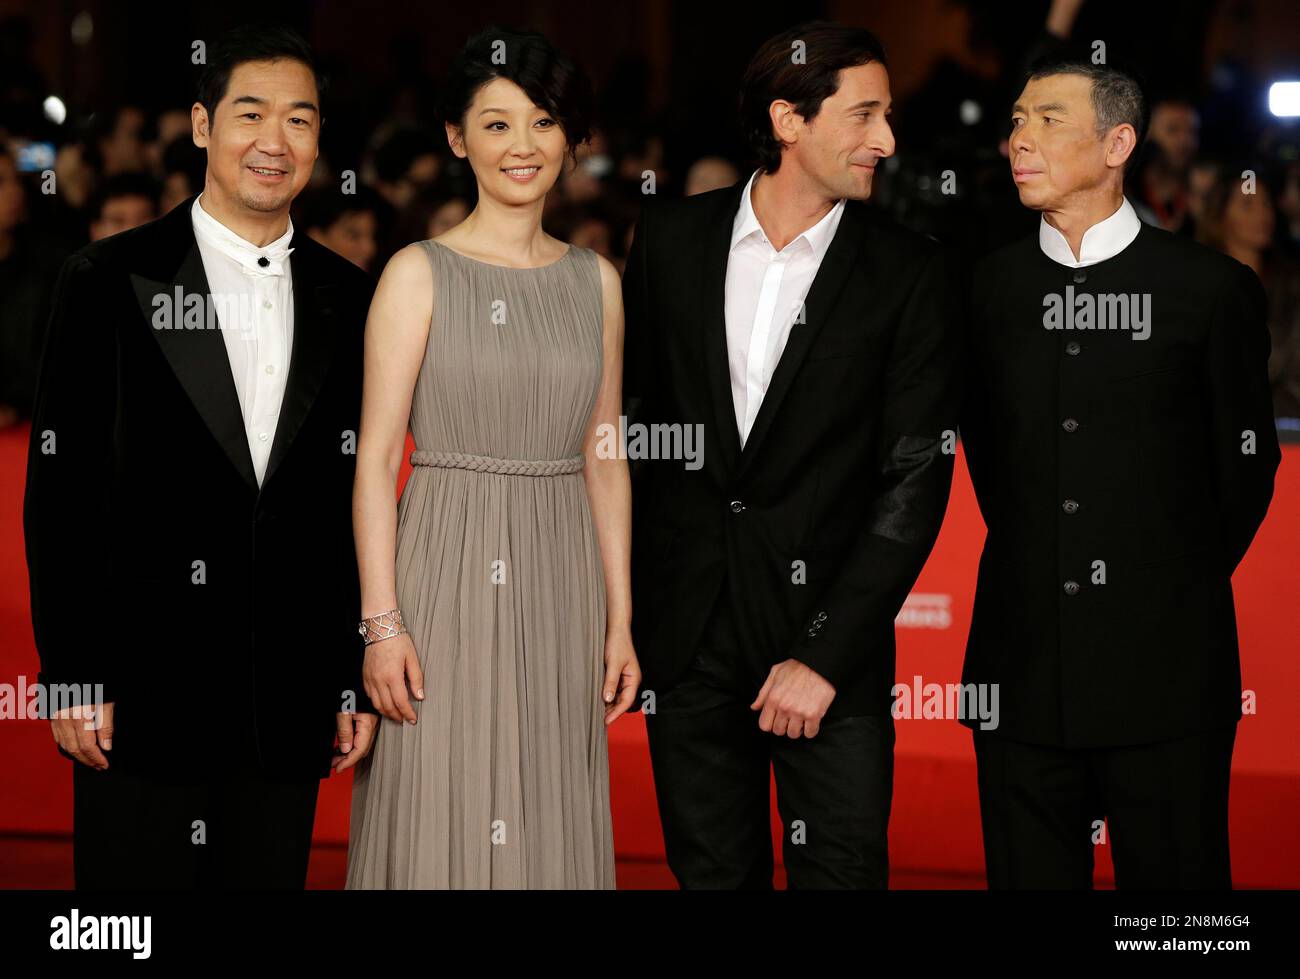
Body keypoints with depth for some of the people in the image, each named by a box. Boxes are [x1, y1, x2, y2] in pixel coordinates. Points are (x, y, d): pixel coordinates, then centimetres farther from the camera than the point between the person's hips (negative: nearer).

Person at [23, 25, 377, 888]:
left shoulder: (349, 300, 9)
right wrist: (73, 678, -8)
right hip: (145, 687, -3)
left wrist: (357, 681, 8)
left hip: (288, 707, 3)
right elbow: (59, 493, -3)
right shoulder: (109, 282, -1)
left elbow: (361, 502, 11)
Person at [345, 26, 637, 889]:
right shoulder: (420, 274, -2)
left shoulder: (594, 281, 9)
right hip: (447, 572, -3)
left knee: (551, 825, 8)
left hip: (559, 585, 4)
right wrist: (382, 621, -13)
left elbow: (605, 461, 12)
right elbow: (377, 456, -5)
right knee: (438, 823, -1)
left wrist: (620, 620, 7)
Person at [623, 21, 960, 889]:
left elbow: (916, 478, -7)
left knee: (842, 867, 0)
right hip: (686, 626, 2)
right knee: (712, 870, 11)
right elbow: (626, 404, 12)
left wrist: (825, 654, -13)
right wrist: (620, 604, 6)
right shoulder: (672, 238, 4)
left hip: (828, 626, -2)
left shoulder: (911, 273, -4)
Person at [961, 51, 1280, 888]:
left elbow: (1245, 469, 6)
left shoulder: (1214, 289, -2)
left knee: (1174, 873, 3)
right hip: (1024, 659, 3)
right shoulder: (988, 290, 7)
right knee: (1031, 872, 7)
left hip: (1164, 665, -3)